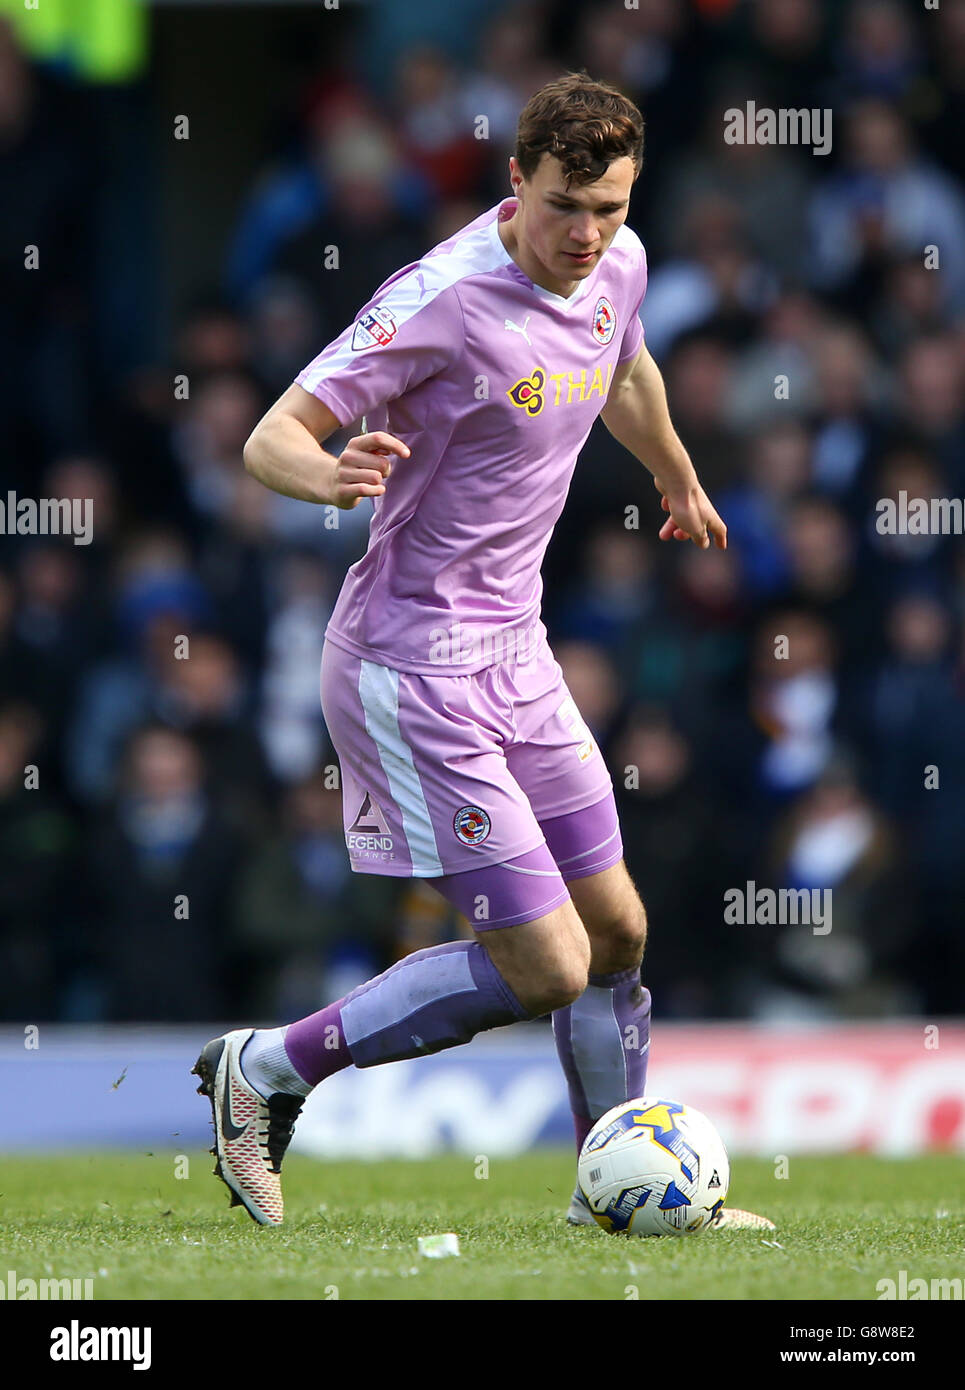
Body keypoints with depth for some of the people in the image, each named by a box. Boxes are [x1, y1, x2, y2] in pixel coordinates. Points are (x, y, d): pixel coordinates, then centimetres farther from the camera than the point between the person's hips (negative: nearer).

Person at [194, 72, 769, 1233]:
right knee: (545, 970, -10)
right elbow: (269, 439, -22)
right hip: (414, 670, -8)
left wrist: (680, 483, 45)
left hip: (512, 654, 8)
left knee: (615, 929, 13)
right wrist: (327, 475, -45)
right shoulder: (445, 298, -23)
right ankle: (266, 1071, 5)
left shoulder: (616, 265, 1)